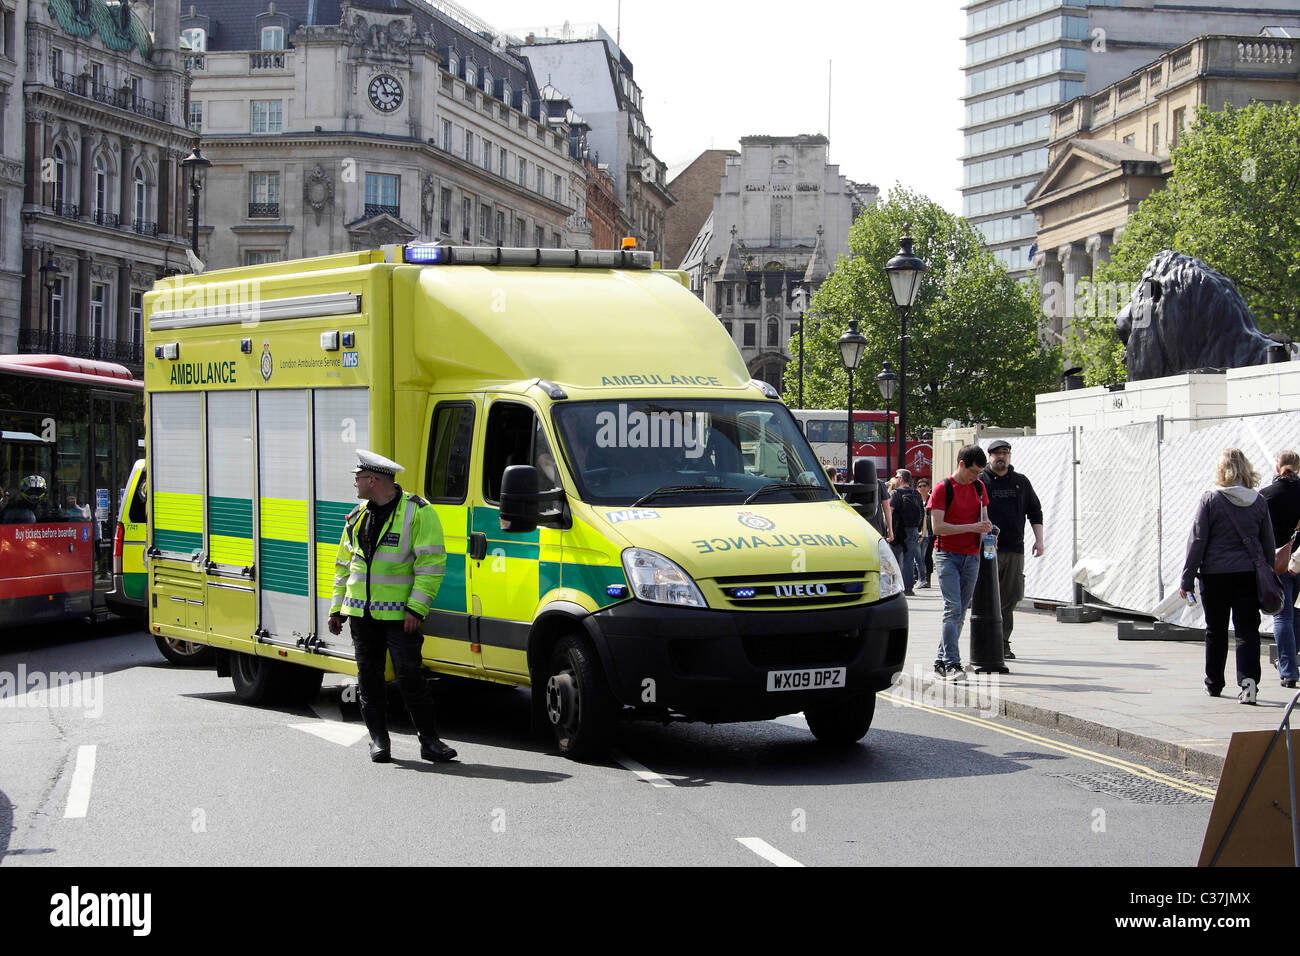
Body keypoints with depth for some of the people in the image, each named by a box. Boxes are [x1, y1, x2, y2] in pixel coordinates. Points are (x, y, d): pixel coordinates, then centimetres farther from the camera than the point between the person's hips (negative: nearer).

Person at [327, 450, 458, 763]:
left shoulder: (417, 512, -8)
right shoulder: (357, 516, 13)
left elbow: (432, 563, -11)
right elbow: (344, 563, 21)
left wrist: (416, 608, -17)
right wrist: (336, 607, 17)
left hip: (399, 613, -6)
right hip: (360, 612, 6)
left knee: (410, 675, -7)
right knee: (369, 676, 7)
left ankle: (429, 741, -1)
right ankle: (378, 740, 16)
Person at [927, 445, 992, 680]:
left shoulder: (979, 487, 12)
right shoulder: (943, 488, -7)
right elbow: (937, 527, -14)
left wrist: (986, 529, -1)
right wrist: (972, 527, -18)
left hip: (971, 557, 6)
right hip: (947, 555, -6)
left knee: (961, 611, 5)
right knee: (953, 608, -15)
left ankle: (941, 662, 12)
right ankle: (952, 663, -18)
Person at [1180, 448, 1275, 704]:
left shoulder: (1210, 499, -8)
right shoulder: (1259, 501, 1)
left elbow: (1197, 541, -6)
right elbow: (1268, 543, 8)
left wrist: (1187, 578, -1)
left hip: (1215, 574, -1)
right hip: (1249, 574, 1)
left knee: (1216, 630, 12)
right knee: (1247, 629, 0)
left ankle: (1214, 683, 23)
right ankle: (1248, 678, -20)